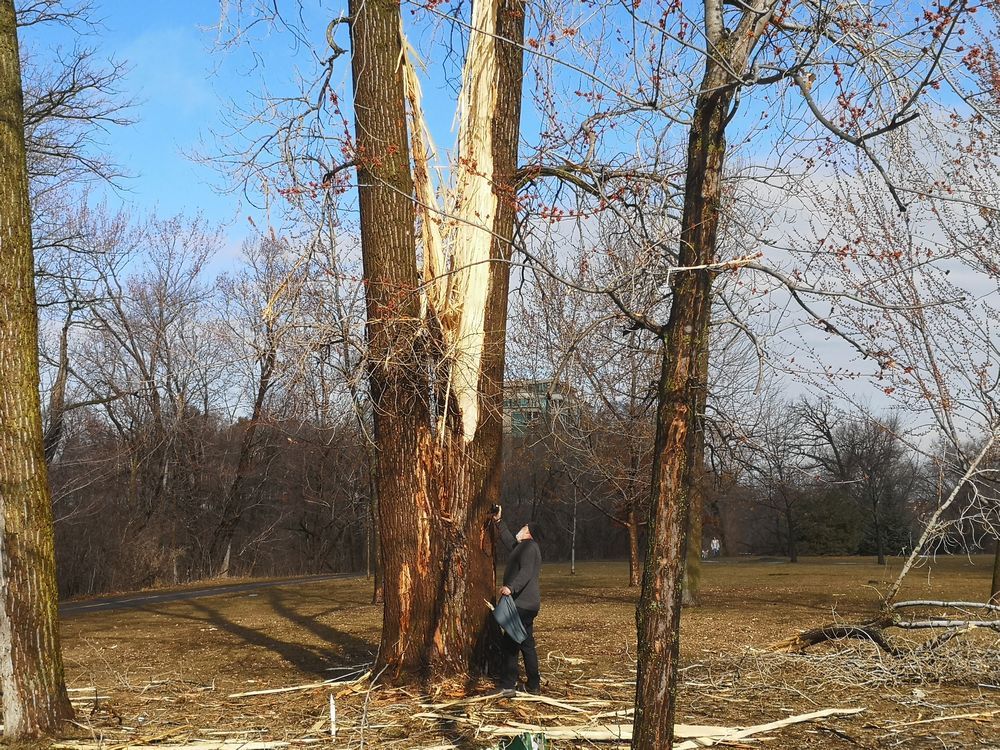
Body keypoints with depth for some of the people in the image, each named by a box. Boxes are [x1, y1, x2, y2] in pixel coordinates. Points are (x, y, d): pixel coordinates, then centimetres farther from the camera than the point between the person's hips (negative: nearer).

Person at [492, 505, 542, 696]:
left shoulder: (529, 546, -11)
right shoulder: (522, 546, 20)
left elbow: (526, 572, -25)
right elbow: (509, 539, 39)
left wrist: (511, 587, -37)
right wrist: (498, 522, 36)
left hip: (522, 605, -11)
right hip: (524, 604, 11)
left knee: (509, 643, -11)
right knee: (526, 645, 13)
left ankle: (507, 686, -11)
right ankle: (534, 686, 17)